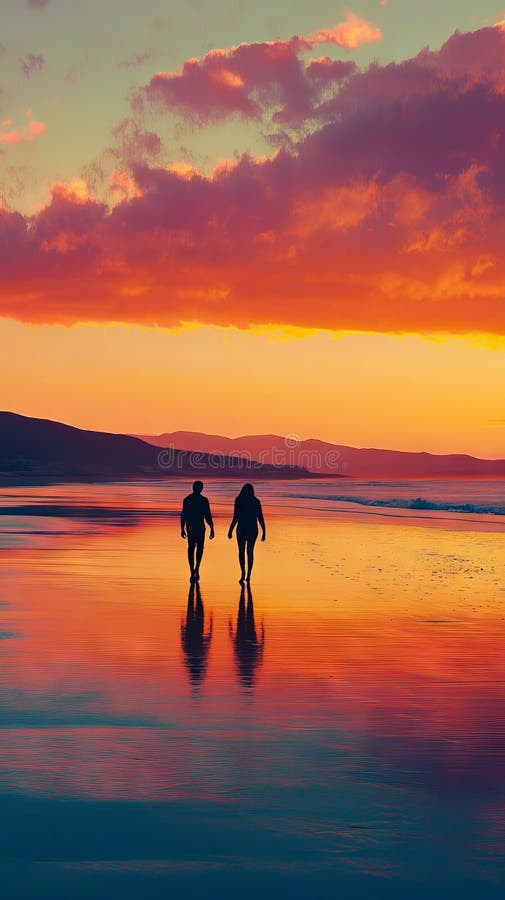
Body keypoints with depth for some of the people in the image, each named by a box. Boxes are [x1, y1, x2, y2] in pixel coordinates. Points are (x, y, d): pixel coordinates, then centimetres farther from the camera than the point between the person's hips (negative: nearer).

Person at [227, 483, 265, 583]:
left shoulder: (239, 500, -6)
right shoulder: (256, 501, 1)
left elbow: (235, 517, -10)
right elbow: (260, 518, -2)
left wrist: (230, 530, -3)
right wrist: (264, 532, 3)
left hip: (242, 529, -2)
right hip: (253, 529, 2)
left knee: (241, 551, 8)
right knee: (250, 552, 12)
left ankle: (243, 573, -10)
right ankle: (248, 575, 11)